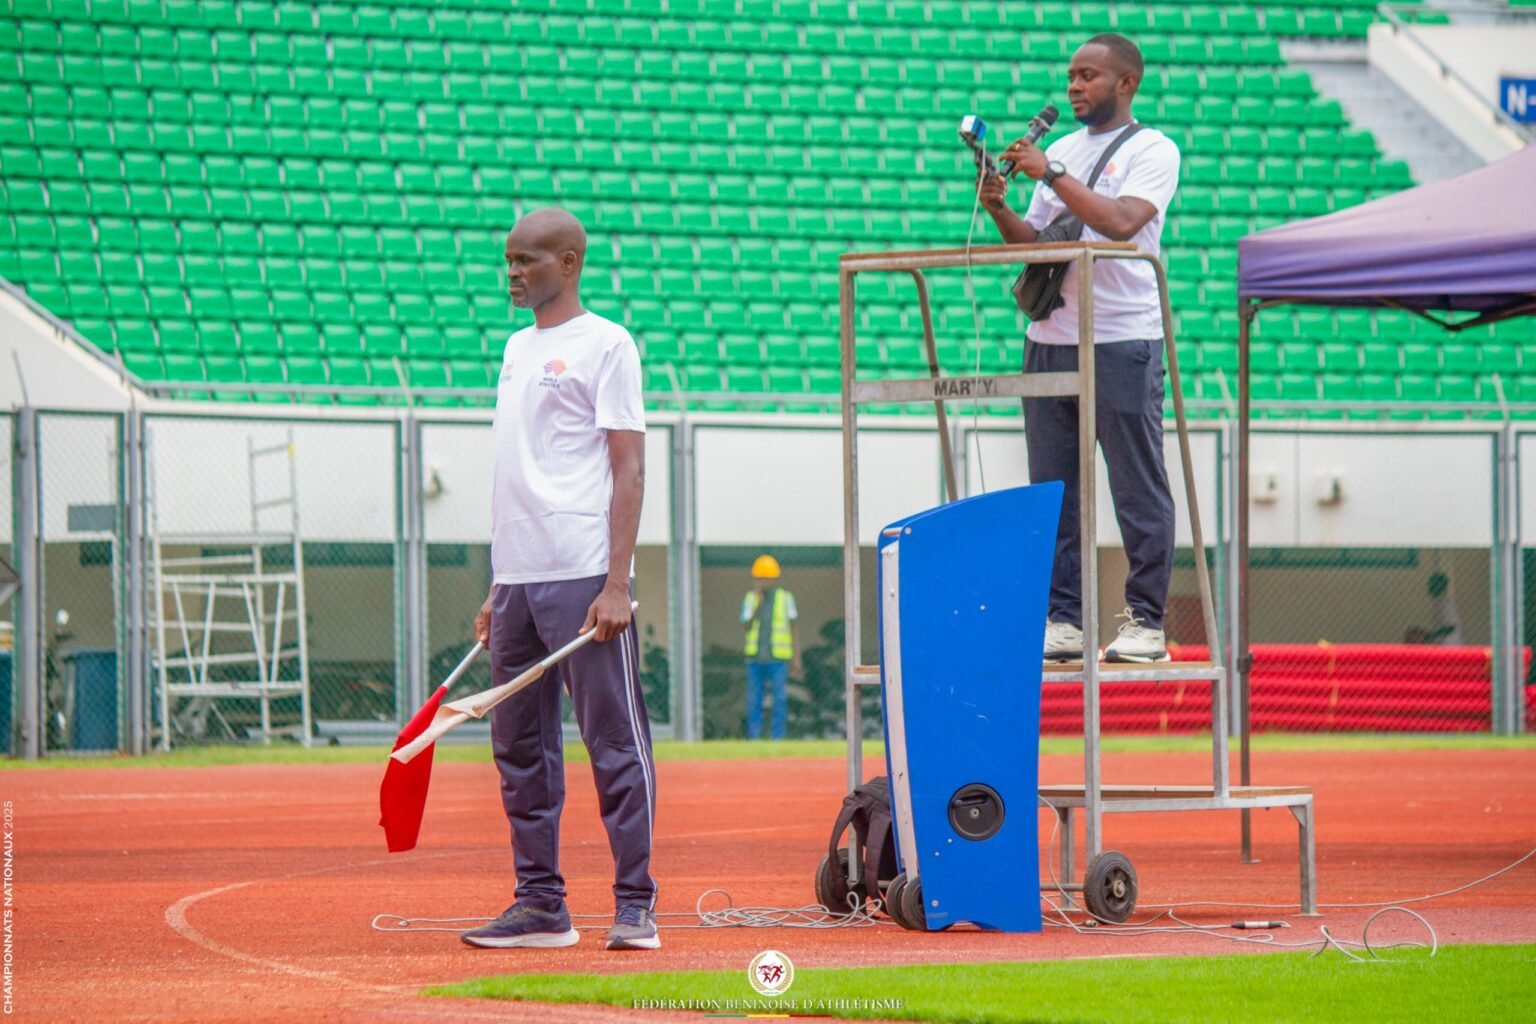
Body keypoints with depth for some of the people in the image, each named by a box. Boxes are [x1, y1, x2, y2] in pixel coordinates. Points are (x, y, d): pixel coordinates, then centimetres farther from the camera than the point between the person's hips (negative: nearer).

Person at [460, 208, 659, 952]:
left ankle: (635, 904, -5)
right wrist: (497, 587, 19)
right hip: (517, 580, 8)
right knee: (520, 748, 8)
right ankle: (541, 905, 13)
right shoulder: (519, 348, 20)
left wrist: (617, 585, -16)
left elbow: (628, 470, -8)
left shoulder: (604, 344, -3)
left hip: (582, 578, -8)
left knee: (614, 741, -6)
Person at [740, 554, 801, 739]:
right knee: (753, 701, 3)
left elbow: (794, 628, 3)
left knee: (780, 700, -5)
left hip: (777, 659, -2)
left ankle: (778, 740, 0)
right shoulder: (750, 598, 3)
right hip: (755, 658, 2)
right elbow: (747, 626, -8)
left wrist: (796, 658, -1)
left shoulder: (785, 598, -2)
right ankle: (754, 740, 9)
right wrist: (757, 602, -17)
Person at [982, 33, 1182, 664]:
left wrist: (1049, 174, -16)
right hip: (1049, 338, 7)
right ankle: (1062, 621, 10)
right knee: (1052, 491, 6)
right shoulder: (1061, 151, 18)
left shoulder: (1152, 150, -2)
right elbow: (1035, 240, 17)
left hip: (1121, 340, -7)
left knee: (1138, 490, -3)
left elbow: (1120, 222, -18)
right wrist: (1000, 211, -2)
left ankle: (1146, 622, 0)